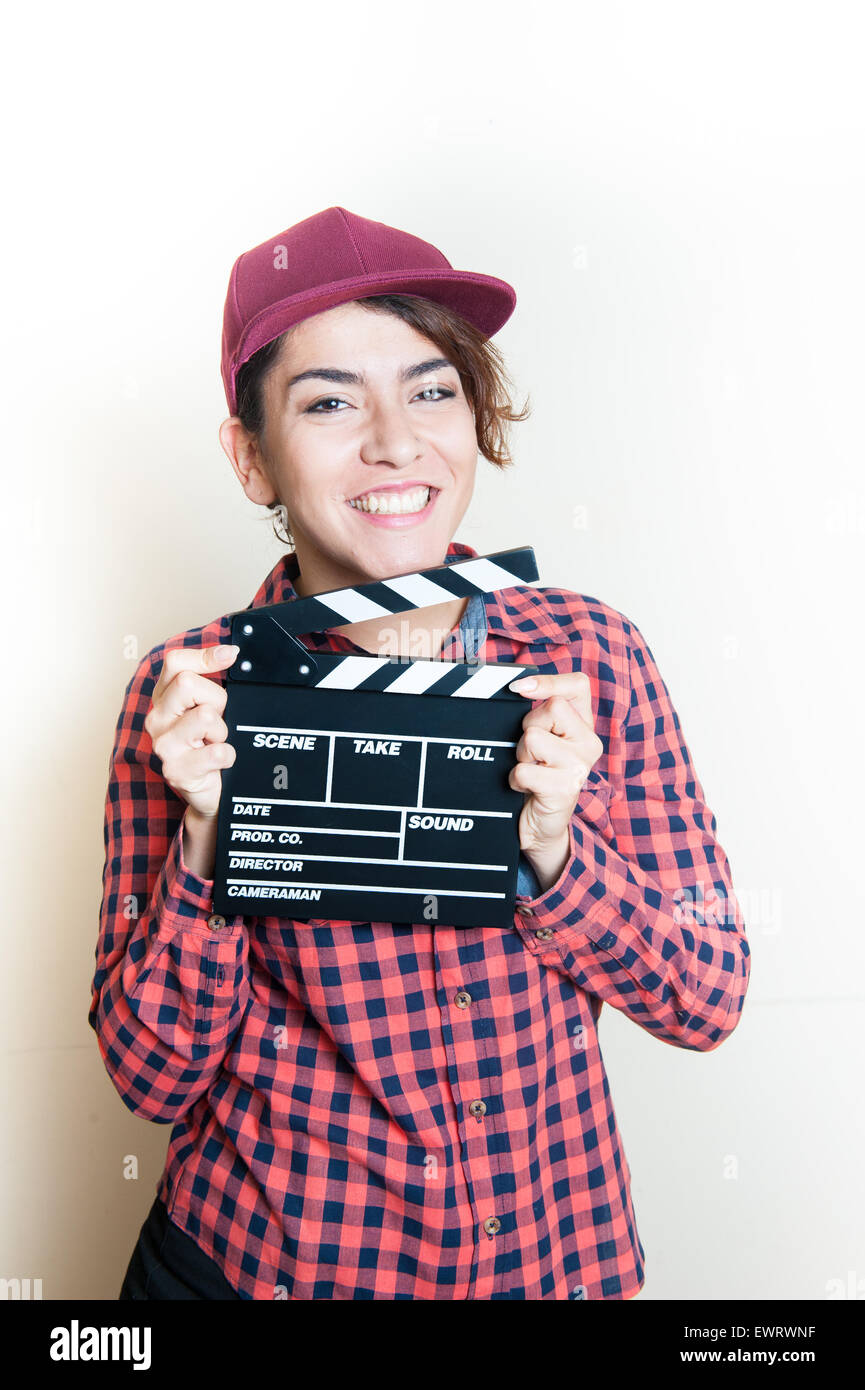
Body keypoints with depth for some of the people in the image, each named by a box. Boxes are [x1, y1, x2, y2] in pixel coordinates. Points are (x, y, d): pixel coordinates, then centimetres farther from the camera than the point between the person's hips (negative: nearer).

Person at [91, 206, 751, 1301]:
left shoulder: (591, 654, -11)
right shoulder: (185, 692, -13)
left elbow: (707, 1001, -7)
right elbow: (153, 1076, -11)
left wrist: (549, 841, -24)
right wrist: (210, 833, -26)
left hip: (562, 1252, 2)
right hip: (260, 1259, -1)